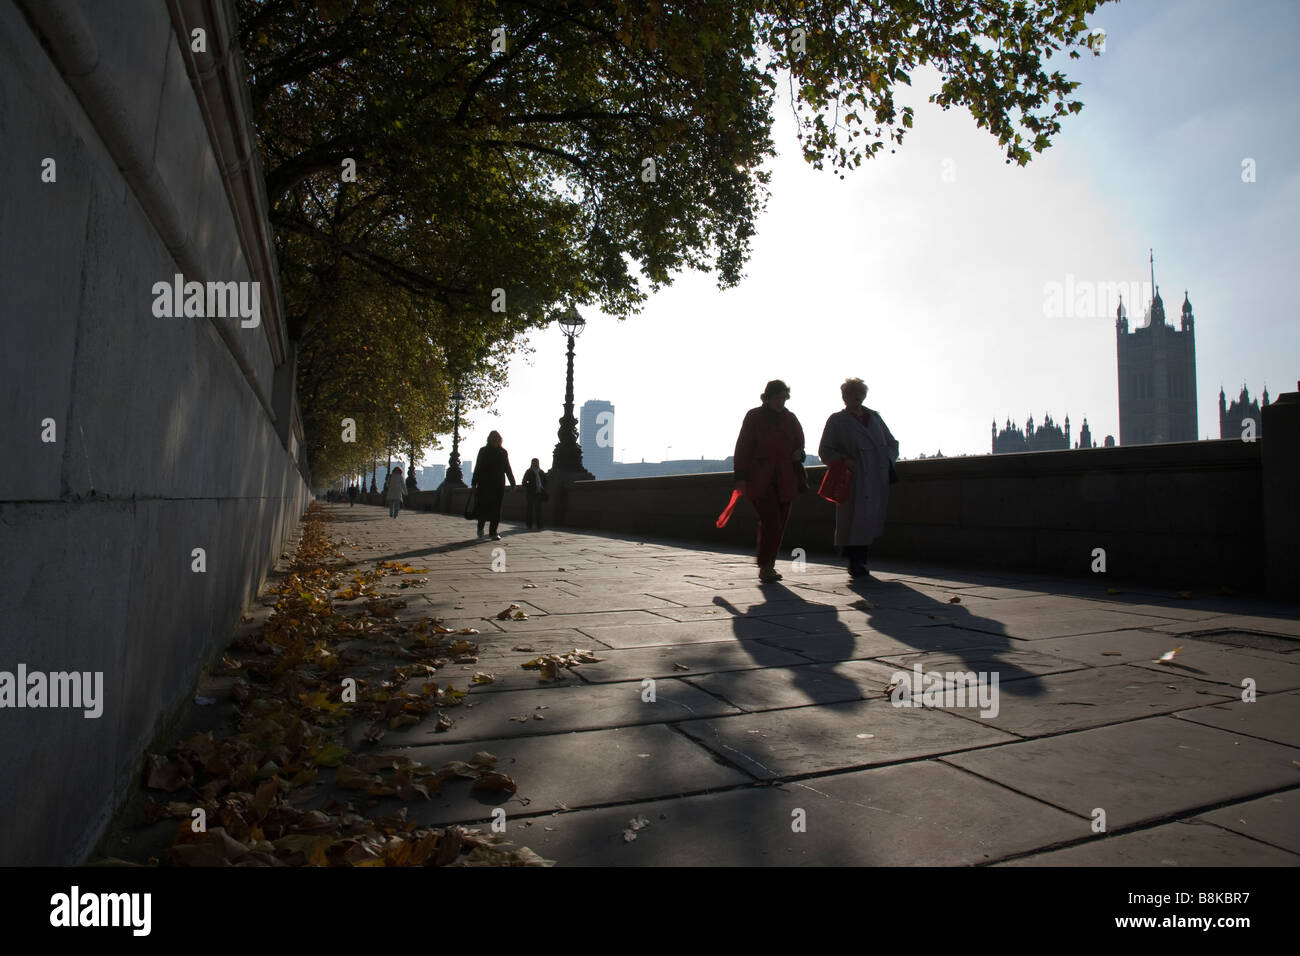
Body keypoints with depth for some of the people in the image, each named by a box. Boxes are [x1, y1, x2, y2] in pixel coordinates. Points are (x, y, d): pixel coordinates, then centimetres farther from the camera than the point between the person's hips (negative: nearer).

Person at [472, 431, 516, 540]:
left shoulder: (503, 452, 10)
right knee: (483, 506, -6)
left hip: (499, 485, 2)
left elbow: (507, 469, 14)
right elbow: (477, 468, 5)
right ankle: (480, 527, 19)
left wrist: (512, 483, 9)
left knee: (496, 509, -2)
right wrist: (474, 483, -1)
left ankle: (494, 532, 2)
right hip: (484, 484, -2)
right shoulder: (483, 451, 5)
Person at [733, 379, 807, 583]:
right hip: (760, 480, -5)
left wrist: (799, 453, -2)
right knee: (771, 521, -16)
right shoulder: (754, 416, -1)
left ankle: (768, 566, 17)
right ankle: (765, 567, -9)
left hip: (785, 480, 5)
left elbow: (799, 443, 23)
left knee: (779, 525, 6)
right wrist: (741, 477, -10)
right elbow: (743, 448, -3)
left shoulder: (790, 418, 12)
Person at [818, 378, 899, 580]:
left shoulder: (874, 417, 16)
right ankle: (856, 567, 2)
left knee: (871, 523, 6)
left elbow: (892, 444, 20)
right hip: (854, 482, -5)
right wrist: (844, 459, -16)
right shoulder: (837, 420, 3)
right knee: (855, 522, -9)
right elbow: (825, 450, 0)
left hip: (878, 482, 5)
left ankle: (859, 565, 17)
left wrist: (887, 459, 0)